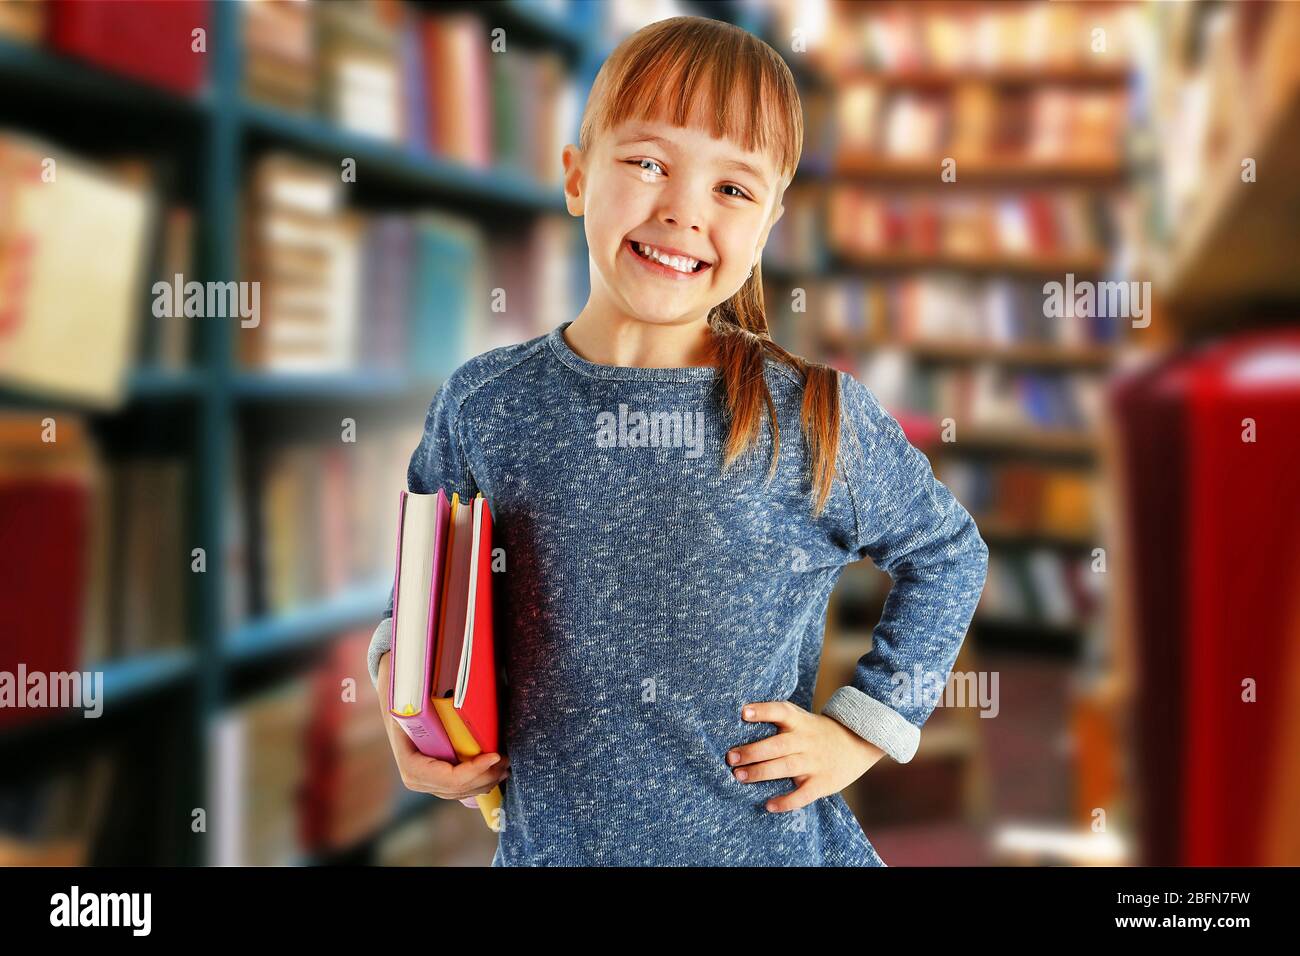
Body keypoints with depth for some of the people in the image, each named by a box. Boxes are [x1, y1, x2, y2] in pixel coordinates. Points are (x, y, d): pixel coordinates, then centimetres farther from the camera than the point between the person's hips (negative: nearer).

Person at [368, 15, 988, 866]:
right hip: (548, 841, 2)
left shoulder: (822, 421, -12)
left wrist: (864, 728, -1)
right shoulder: (484, 406, -8)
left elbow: (949, 555, 4)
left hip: (767, 838, -2)